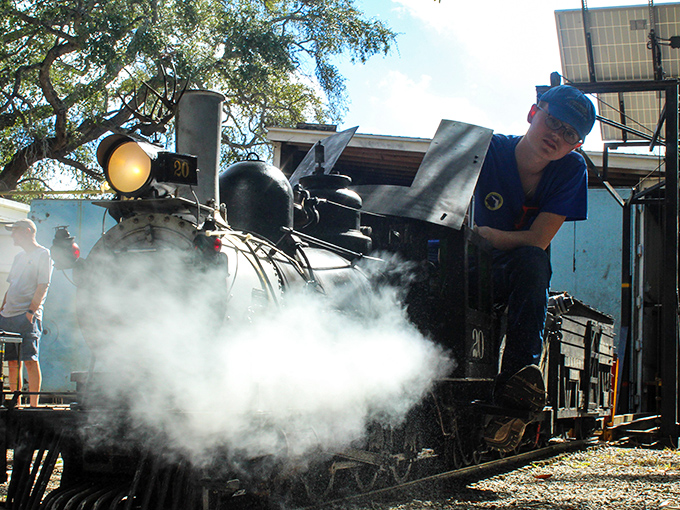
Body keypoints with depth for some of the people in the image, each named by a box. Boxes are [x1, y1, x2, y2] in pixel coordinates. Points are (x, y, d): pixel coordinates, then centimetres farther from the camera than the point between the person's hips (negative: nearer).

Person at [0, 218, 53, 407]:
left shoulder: (43, 254, -2)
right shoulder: (19, 256, 22)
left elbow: (43, 286, -10)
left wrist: (31, 311, -17)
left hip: (28, 317, -8)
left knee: (30, 360, -11)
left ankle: (33, 404, -9)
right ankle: (16, 403, 10)